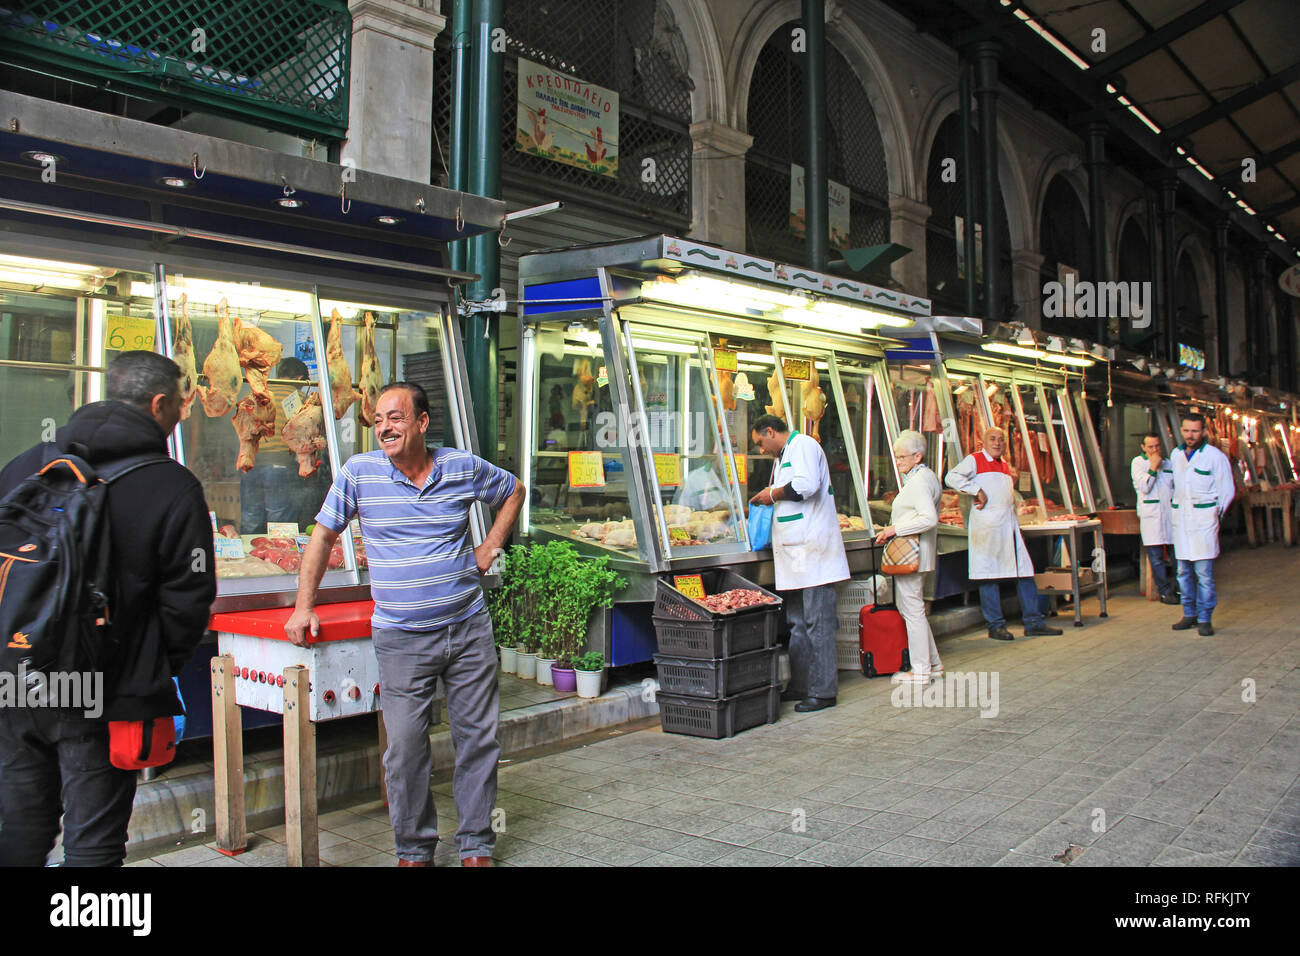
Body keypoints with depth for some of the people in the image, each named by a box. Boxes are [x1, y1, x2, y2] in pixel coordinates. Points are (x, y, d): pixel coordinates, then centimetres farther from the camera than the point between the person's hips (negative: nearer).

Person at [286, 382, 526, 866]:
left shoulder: (464, 467, 0)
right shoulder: (359, 472, -3)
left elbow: (514, 490, 18)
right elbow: (322, 536, 5)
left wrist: (491, 546, 9)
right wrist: (303, 606, 1)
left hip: (469, 628, 2)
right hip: (401, 639, -1)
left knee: (478, 738, 7)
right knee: (406, 748, 1)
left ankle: (476, 845, 22)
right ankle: (414, 849, 20)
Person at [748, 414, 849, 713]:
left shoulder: (803, 445, -7)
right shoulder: (784, 455, 23)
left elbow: (806, 486, -23)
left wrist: (773, 494, -10)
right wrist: (769, 500, 15)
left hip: (812, 551, -10)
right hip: (795, 553, 10)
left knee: (817, 623, -7)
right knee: (797, 623, 13)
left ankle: (823, 691, -3)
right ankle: (800, 686, 21)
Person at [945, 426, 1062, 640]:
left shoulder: (1005, 464, 22)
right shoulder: (974, 460, -1)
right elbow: (951, 478, -15)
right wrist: (977, 491, -18)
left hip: (1010, 524, 7)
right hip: (987, 526, -7)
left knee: (1025, 571, 5)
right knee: (988, 574, -3)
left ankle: (1034, 622, 11)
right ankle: (996, 625, 4)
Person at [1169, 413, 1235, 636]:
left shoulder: (1215, 456, -5)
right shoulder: (1175, 455, 10)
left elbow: (1227, 490, 0)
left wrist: (1217, 513, -5)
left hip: (1204, 518, -5)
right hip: (1180, 518, 5)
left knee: (1204, 572, -6)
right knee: (1183, 571, 9)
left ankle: (1205, 619, 0)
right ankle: (1189, 614, 19)